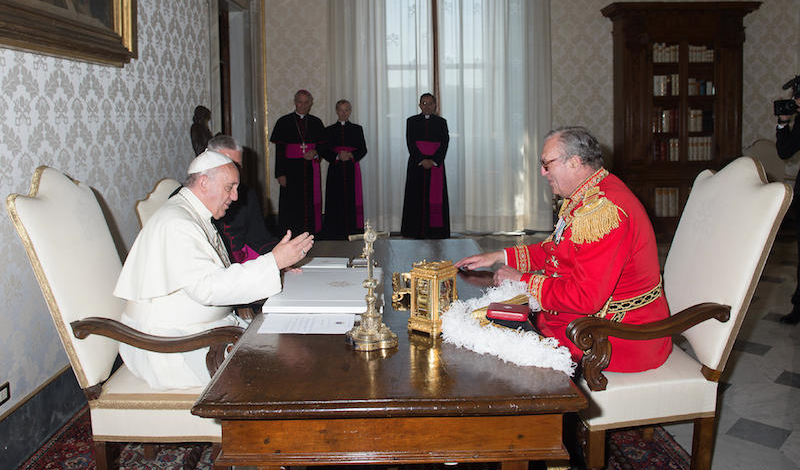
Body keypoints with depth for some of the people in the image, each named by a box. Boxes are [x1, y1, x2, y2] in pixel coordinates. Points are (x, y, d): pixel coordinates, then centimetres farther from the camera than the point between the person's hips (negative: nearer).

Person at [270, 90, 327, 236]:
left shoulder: (316, 123, 9)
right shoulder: (284, 122, 1)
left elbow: (323, 145, 15)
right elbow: (279, 151, -2)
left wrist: (315, 153, -9)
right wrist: (280, 174, -9)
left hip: (311, 168, 2)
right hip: (291, 169, -2)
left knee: (310, 202, 2)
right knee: (292, 204, -2)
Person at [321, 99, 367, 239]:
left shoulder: (357, 129, 10)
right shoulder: (329, 130, 10)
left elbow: (363, 149, 5)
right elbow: (325, 152, 5)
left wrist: (351, 155, -13)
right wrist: (338, 156, -12)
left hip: (352, 170, 0)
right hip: (335, 170, 0)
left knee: (352, 200, -4)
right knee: (336, 201, -3)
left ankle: (353, 232, 1)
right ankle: (336, 234, 3)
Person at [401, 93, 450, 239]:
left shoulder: (441, 122, 9)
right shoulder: (412, 121, 7)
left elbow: (444, 143, 0)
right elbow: (410, 143, -2)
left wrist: (433, 160, -13)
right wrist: (421, 160, -14)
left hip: (436, 164, 0)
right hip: (416, 164, 0)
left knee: (435, 197, -3)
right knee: (417, 196, -1)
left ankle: (436, 230, 0)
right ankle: (417, 231, 3)